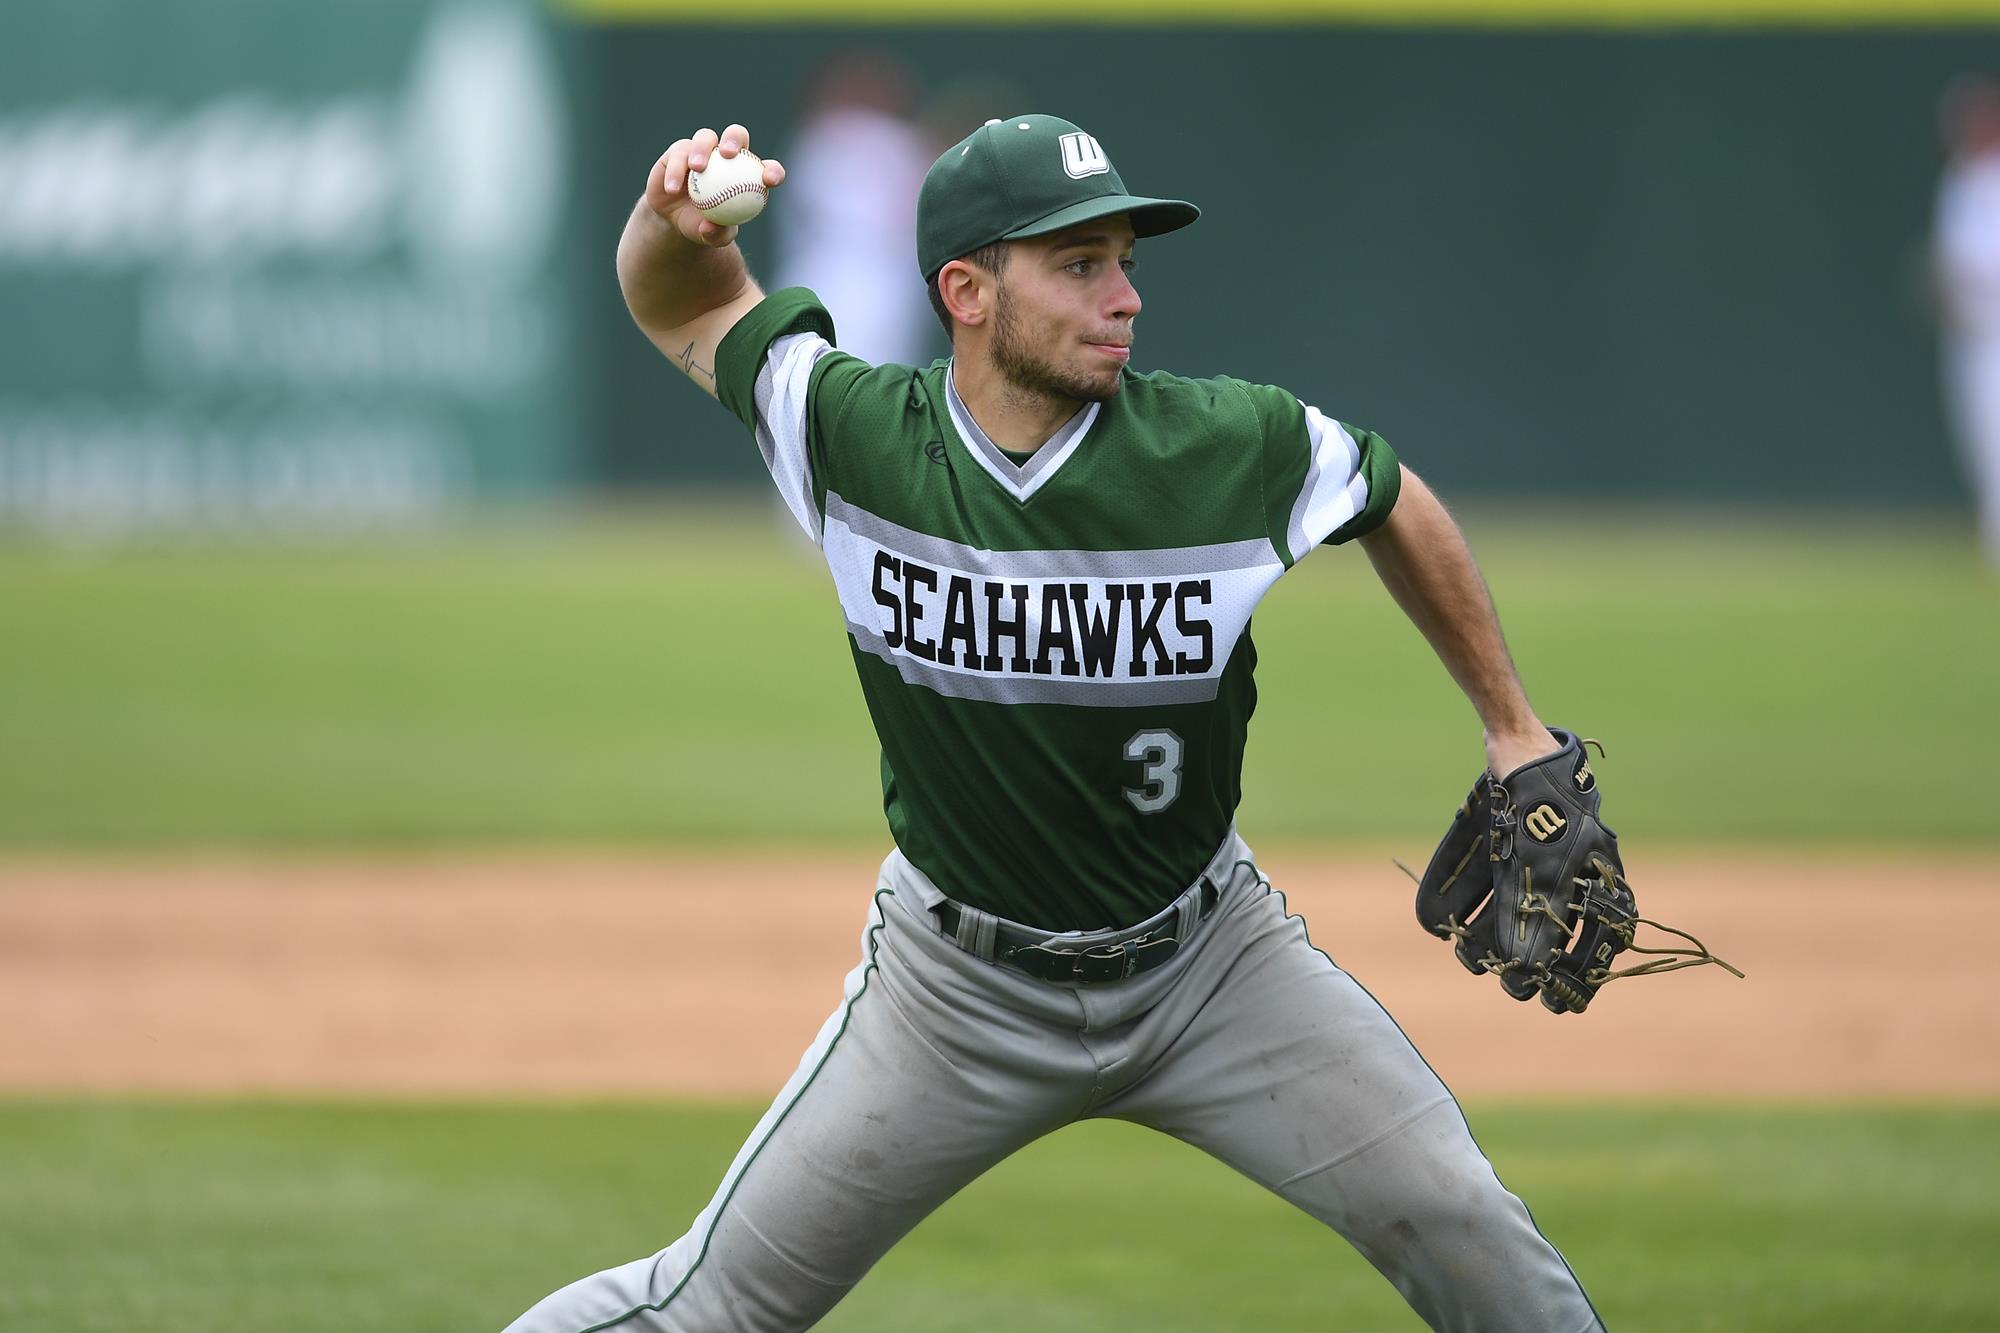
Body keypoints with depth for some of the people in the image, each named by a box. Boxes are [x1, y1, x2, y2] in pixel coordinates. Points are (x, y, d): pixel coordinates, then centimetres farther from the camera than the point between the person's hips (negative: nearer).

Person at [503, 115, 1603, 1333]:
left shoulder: (1237, 447, -17)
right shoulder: (854, 434, -15)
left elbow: (1395, 506, 4)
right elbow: (685, 307, 1)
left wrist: (1516, 731, 9)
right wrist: (678, 218, -23)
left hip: (1208, 960, 0)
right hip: (960, 988, 0)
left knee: (1459, 1226, -10)